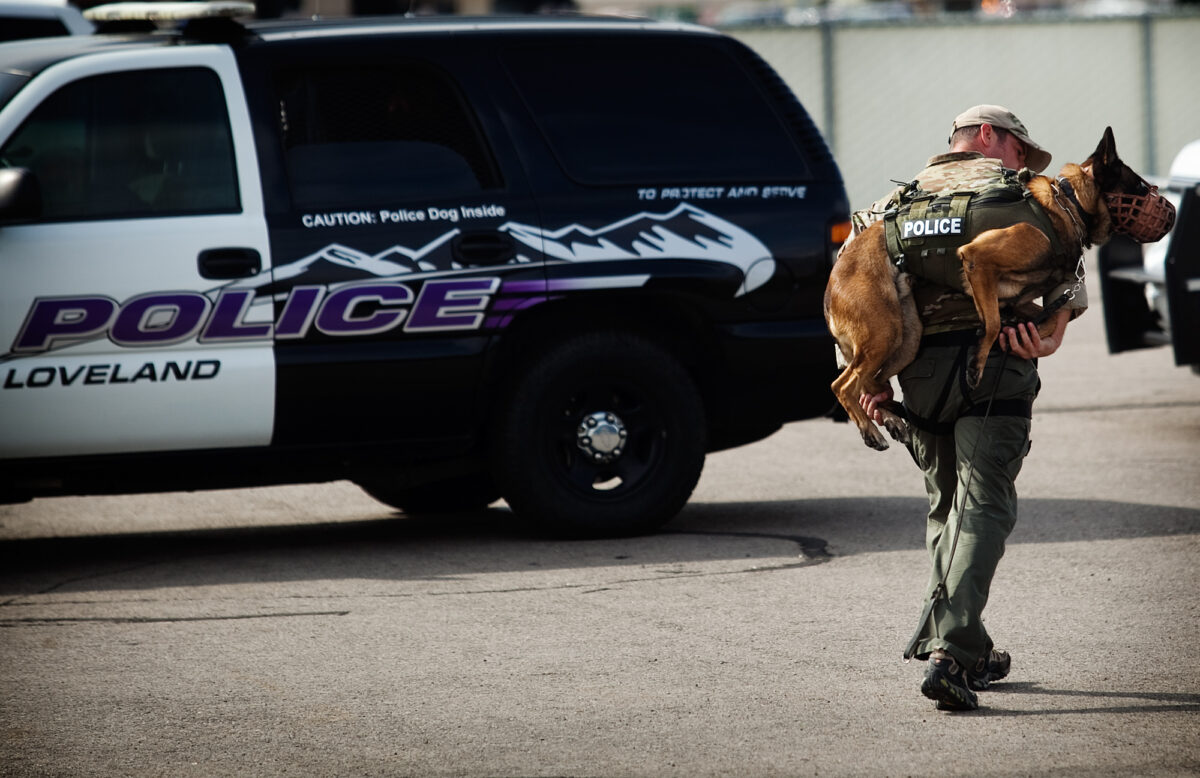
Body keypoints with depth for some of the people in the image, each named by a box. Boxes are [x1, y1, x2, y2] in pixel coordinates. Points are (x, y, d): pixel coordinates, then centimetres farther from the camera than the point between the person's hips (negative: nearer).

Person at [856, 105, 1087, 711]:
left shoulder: (899, 200, 25)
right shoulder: (1005, 186, 13)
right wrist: (1055, 329, -16)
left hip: (918, 365, 4)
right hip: (993, 361, -4)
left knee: (946, 507, 19)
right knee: (982, 507, -8)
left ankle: (969, 654, 20)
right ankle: (951, 654, -22)